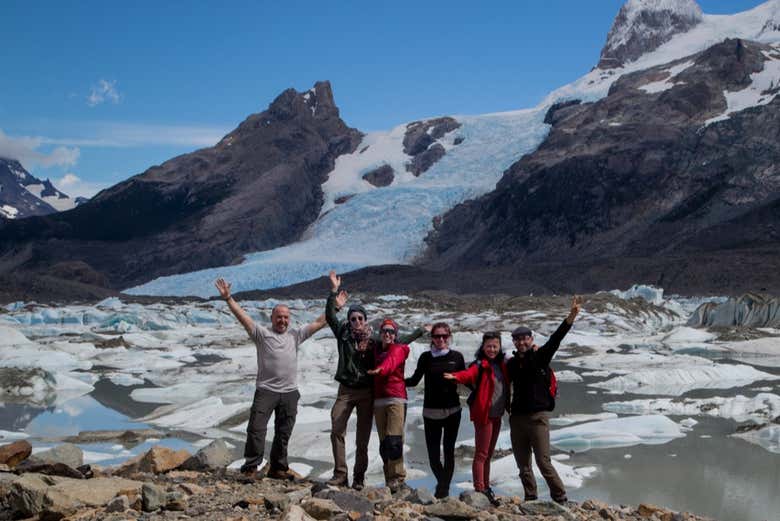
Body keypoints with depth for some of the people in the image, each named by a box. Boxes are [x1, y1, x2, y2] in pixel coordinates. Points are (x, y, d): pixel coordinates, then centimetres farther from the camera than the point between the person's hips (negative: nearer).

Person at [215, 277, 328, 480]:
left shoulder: (295, 335, 12)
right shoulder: (262, 333, 3)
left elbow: (319, 322, 12)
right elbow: (242, 317, -6)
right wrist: (228, 298, -16)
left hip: (290, 393, 3)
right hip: (265, 390, -3)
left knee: (283, 433, 10)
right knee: (256, 429, -9)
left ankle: (278, 468, 21)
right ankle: (251, 467, -3)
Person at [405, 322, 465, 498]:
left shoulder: (456, 357, 2)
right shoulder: (426, 357, 4)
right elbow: (414, 380, 9)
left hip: (452, 411, -1)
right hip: (431, 411, 1)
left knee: (449, 451, -2)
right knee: (433, 453, 2)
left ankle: (444, 487, 9)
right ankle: (443, 483, 28)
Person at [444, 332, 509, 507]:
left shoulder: (501, 364, 10)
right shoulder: (480, 365, -11)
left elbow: (506, 384, 20)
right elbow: (469, 374, -30)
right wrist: (456, 376, -50)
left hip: (497, 415, 7)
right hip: (483, 414, -7)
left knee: (489, 453, 15)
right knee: (481, 454, -7)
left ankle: (486, 487, 24)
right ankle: (479, 491, -8)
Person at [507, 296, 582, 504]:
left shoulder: (540, 356, -4)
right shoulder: (512, 363, 10)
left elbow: (556, 338, -17)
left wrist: (571, 316, -30)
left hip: (538, 416, -5)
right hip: (517, 417, 5)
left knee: (543, 462, -8)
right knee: (523, 465, 10)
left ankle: (560, 499, 2)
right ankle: (530, 500, 20)